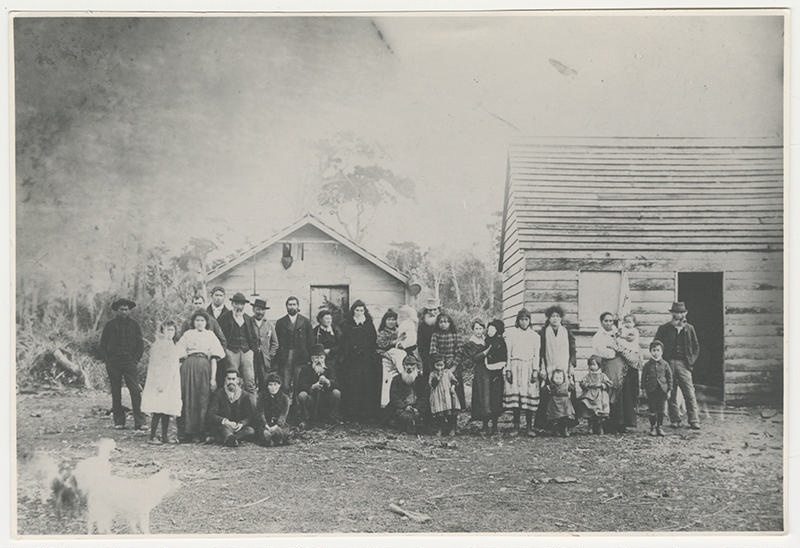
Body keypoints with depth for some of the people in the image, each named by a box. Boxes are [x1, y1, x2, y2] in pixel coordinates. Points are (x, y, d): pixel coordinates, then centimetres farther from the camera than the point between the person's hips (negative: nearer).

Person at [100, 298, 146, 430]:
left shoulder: (134, 325, 9)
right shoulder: (110, 325, 7)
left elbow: (140, 344, 12)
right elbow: (102, 343, 12)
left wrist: (136, 359, 1)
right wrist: (108, 359, 3)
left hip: (130, 362, -1)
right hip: (113, 363, 1)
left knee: (135, 392, -10)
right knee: (116, 393, 3)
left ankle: (139, 422, -11)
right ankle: (118, 422, 9)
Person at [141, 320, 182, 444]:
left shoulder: (172, 346, 17)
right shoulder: (158, 345, -8)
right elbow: (155, 366, -13)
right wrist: (159, 383, -19)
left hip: (171, 384, 8)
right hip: (160, 384, -8)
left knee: (167, 411, 7)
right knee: (158, 411, -10)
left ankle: (164, 436, 11)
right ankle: (152, 437, -6)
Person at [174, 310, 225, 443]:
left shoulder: (210, 335, 15)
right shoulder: (188, 334, 15)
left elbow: (214, 358, 8)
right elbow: (180, 354, 10)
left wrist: (213, 377, -1)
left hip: (205, 367, 0)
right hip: (189, 367, 0)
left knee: (203, 401, -4)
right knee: (188, 400, -4)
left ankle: (201, 433, 1)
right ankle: (186, 433, -1)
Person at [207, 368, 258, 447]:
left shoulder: (244, 396, 11)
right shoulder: (218, 394, 5)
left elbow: (250, 417, 3)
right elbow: (211, 415, -7)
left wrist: (241, 424, -21)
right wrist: (226, 422, -26)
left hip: (238, 428, 2)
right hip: (221, 427, -2)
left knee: (251, 431, -28)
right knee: (225, 428, -35)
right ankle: (230, 439, -61)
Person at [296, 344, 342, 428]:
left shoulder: (327, 369, 3)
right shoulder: (306, 369, -6)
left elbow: (334, 383, -14)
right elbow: (300, 386, -20)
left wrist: (327, 381, -39)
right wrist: (313, 387, -39)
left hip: (324, 400, 3)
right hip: (310, 399, -3)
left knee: (336, 393, -20)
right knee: (302, 395, -32)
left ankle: (333, 419, -5)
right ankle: (304, 420, -13)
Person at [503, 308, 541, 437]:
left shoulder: (535, 336, 11)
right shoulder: (511, 334, 8)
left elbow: (536, 355, 8)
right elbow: (508, 353, 6)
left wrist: (535, 370, -2)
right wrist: (508, 370, -2)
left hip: (529, 367, 0)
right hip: (515, 367, 0)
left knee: (530, 395, -6)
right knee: (514, 395, -5)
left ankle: (529, 427, 1)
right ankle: (516, 426, 2)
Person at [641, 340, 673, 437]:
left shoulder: (665, 364, 1)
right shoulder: (647, 365, 0)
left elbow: (669, 377, 6)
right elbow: (644, 378, 6)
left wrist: (669, 390, 3)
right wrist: (644, 389, 2)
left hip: (662, 390, 1)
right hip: (651, 390, -1)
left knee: (661, 410, 6)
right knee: (652, 410, 3)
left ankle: (660, 427, 17)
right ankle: (653, 427, 13)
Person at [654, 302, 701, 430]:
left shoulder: (689, 328, 10)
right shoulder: (664, 329, 4)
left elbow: (696, 346, 18)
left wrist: (692, 360, 7)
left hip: (683, 364, 0)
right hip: (669, 363, 0)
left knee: (690, 394, -5)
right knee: (671, 394, 2)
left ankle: (694, 421, -3)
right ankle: (675, 420, 10)